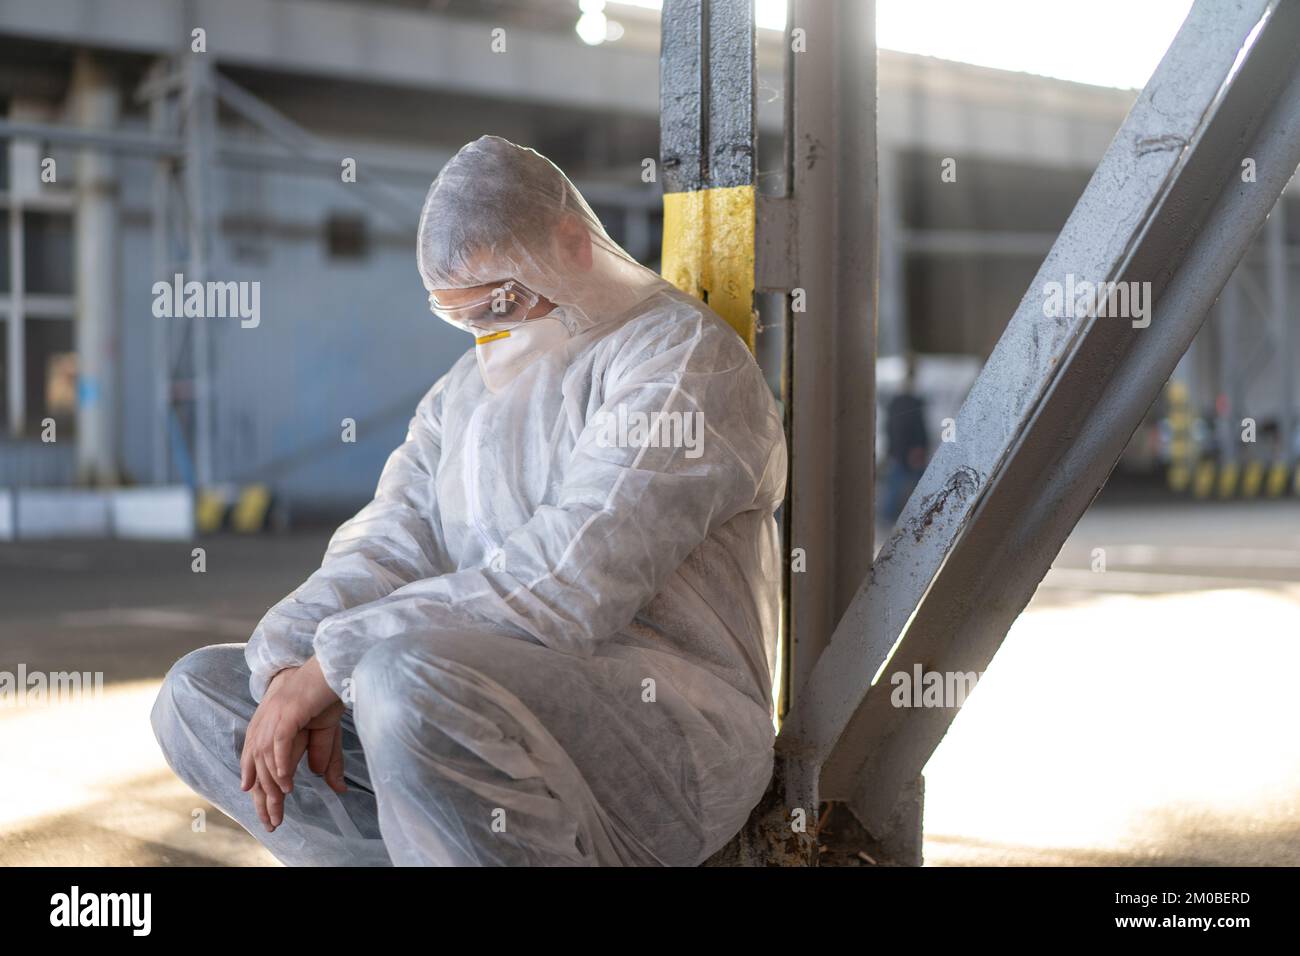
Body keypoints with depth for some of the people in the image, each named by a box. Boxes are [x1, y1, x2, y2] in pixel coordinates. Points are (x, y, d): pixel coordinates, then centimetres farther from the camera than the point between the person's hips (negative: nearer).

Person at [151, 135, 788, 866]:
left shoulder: (679, 354, -7)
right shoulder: (467, 390, 20)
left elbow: (574, 584, -19)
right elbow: (384, 550, 8)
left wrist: (332, 664, -18)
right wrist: (292, 665, -13)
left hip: (673, 721, -8)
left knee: (407, 676, -36)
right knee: (198, 696, 4)